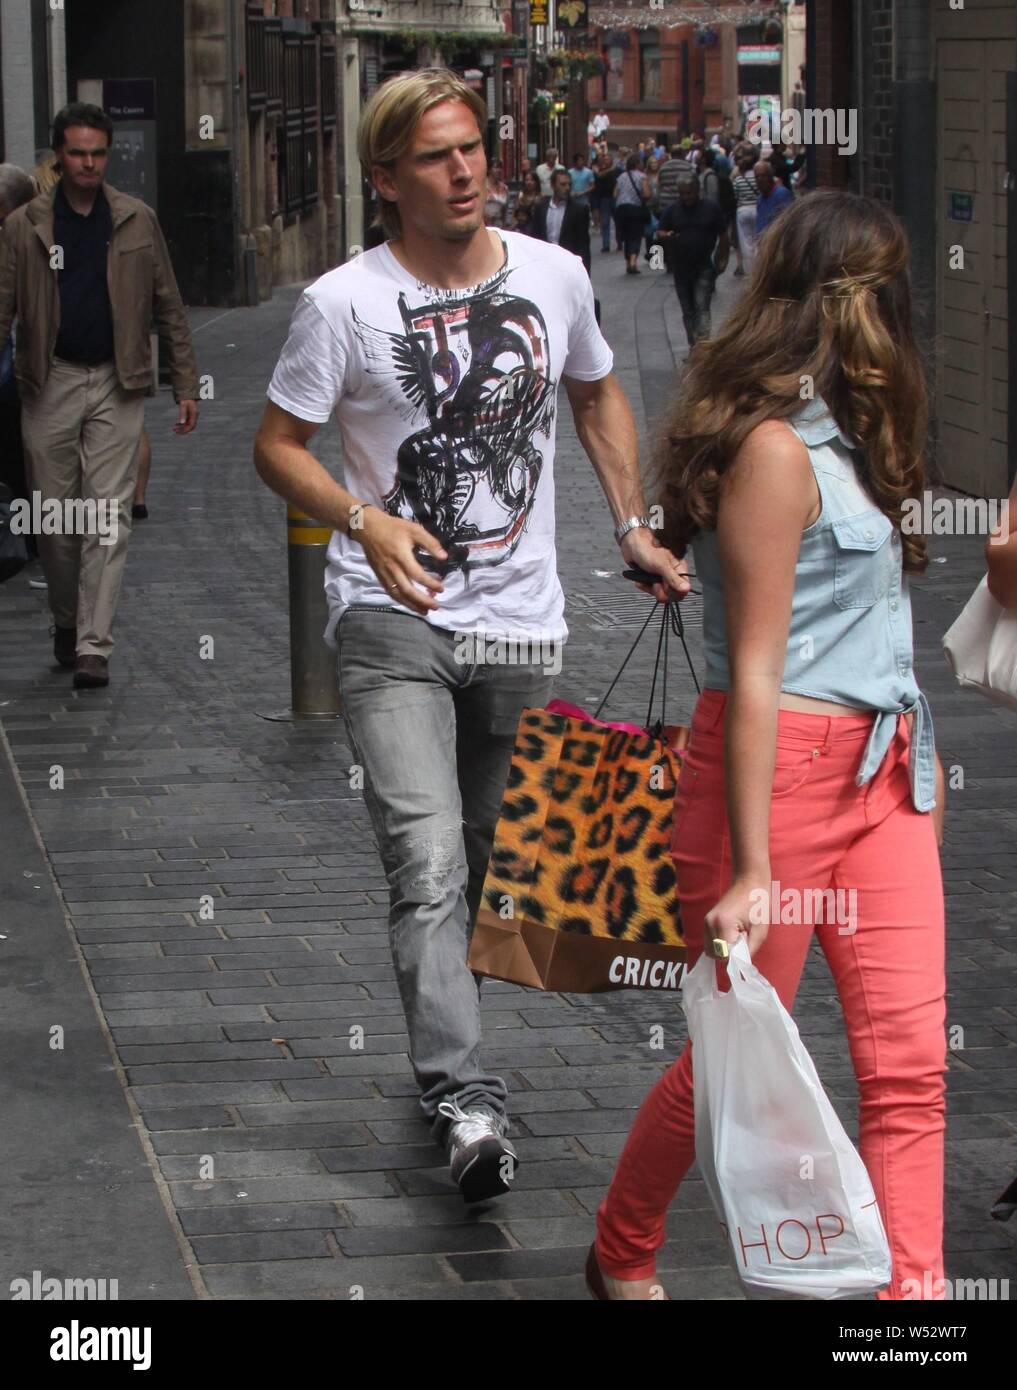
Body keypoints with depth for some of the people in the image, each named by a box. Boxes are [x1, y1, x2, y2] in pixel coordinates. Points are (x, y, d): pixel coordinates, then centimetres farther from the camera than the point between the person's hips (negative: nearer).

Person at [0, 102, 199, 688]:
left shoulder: (138, 221, 5)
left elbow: (169, 307, 8)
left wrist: (186, 385, 4)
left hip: (118, 384, -1)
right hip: (51, 382, 1)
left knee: (110, 517, -8)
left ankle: (94, 647, -9)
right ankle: (67, 622, 28)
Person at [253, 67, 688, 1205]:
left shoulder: (553, 276, 4)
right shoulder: (344, 303, -8)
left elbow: (597, 394, 22)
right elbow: (277, 445, -2)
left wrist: (633, 526, 13)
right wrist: (364, 522, -20)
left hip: (521, 620, 4)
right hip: (391, 618, -4)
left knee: (494, 863, 13)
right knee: (427, 861, -19)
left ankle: (442, 1066, 31)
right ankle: (464, 1101, -24)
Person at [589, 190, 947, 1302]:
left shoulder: (845, 437, 13)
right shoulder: (774, 450, -16)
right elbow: (753, 674, -19)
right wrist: (751, 867, -20)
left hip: (881, 772, 8)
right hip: (779, 776, -8)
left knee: (909, 1064, -2)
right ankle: (622, 1255, 31)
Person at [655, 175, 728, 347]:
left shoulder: (710, 208, -1)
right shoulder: (673, 210, 4)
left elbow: (723, 236, 4)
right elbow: (659, 233, 6)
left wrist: (722, 259, 1)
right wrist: (667, 236, -17)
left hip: (704, 268, -3)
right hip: (681, 268, 3)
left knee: (702, 307, -14)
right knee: (688, 311, 10)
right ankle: (693, 346, 19)